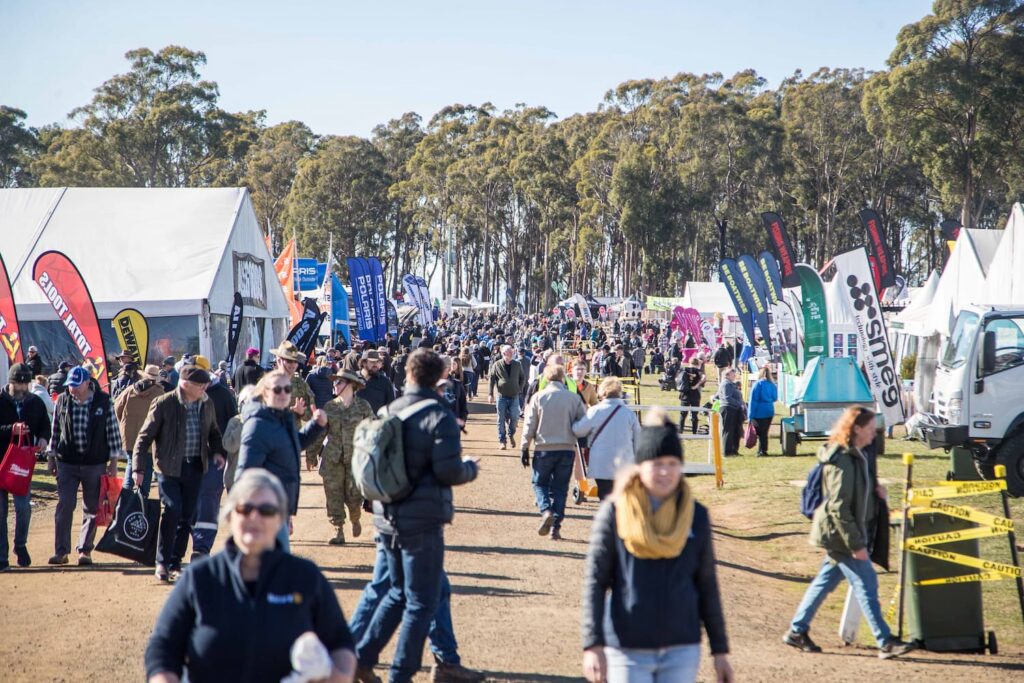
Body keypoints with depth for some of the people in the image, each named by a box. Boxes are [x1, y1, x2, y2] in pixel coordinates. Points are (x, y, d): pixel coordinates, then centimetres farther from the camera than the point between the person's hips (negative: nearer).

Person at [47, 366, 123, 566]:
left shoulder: (104, 402, -5)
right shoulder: (62, 401, 0)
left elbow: (113, 432, -1)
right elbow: (55, 431, 10)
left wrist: (113, 462, -2)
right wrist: (51, 457, 11)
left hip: (95, 463, -1)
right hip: (66, 463, 1)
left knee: (92, 509, 5)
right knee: (64, 506, -4)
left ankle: (85, 550, 14)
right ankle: (61, 551, 1)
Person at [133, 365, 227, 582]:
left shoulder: (206, 404, 4)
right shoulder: (163, 404, -11)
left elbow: (213, 431, 20)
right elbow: (145, 437, -6)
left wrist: (217, 451, 1)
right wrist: (137, 468, -11)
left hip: (194, 467, 5)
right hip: (169, 466, -5)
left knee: (187, 516, 7)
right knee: (173, 510, -16)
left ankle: (175, 564, 18)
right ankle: (162, 563, -5)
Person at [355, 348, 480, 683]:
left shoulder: (387, 412, 5)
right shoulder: (439, 416, -13)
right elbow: (449, 471, -20)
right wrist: (471, 468, 0)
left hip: (388, 519, 6)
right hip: (422, 521, -6)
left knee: (400, 592, 22)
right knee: (421, 603, 4)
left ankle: (363, 656, 15)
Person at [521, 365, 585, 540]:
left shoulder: (538, 397, -3)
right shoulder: (574, 398, 0)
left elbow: (529, 425, -1)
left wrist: (525, 448, 6)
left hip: (544, 449, -1)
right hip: (567, 449, 1)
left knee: (540, 483, 15)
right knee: (560, 488, 9)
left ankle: (546, 511, -12)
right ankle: (556, 527, 5)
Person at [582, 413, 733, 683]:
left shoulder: (696, 516, 4)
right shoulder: (614, 513, -3)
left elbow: (707, 586, 10)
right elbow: (594, 582, -3)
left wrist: (720, 651, 10)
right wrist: (593, 645, -10)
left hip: (682, 651, 2)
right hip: (628, 651, -2)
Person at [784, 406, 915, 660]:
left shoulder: (855, 455, 11)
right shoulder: (842, 460, -20)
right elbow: (838, 507, -23)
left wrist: (874, 492, 3)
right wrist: (856, 544, -22)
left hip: (837, 535, 10)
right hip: (839, 534, -10)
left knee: (825, 581, 15)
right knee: (866, 583, -6)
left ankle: (797, 631, 23)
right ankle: (885, 643, -3)